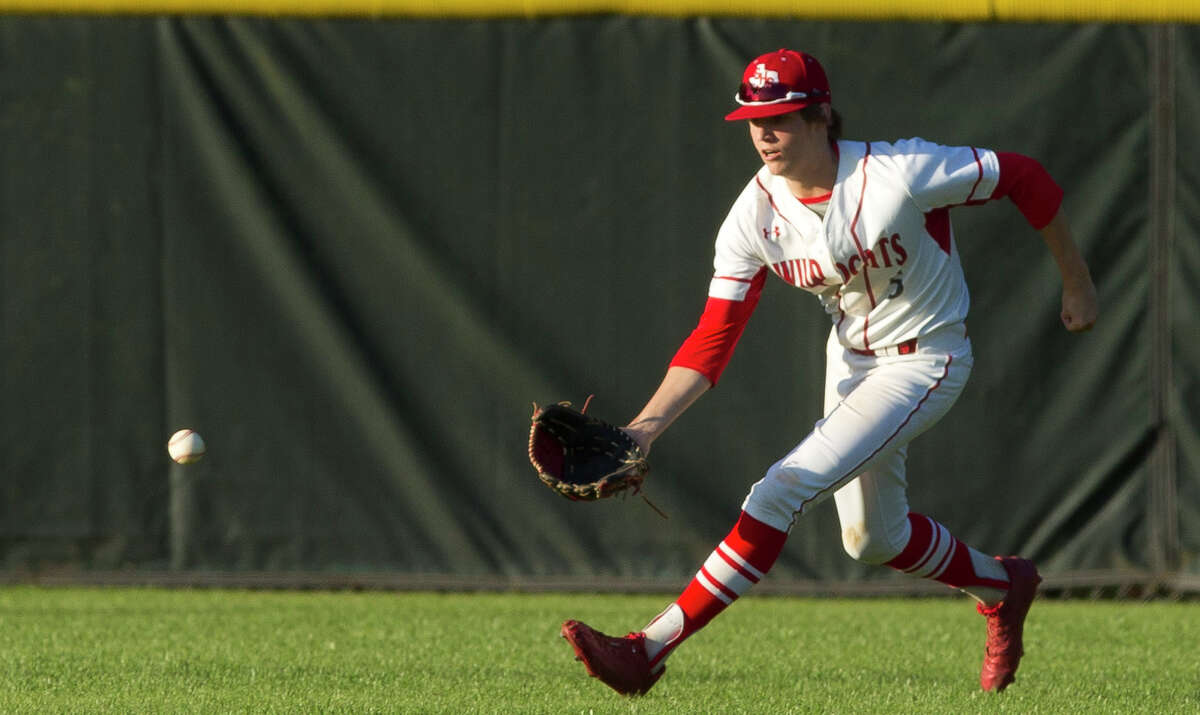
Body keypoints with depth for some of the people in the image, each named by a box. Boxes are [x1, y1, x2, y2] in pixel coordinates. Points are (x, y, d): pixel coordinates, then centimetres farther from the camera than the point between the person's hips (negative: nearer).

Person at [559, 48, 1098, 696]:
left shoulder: (899, 174, -28)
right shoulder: (755, 217, -13)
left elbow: (1024, 179, -15)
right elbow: (711, 341, -13)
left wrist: (1076, 285, -4)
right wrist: (645, 426, -28)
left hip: (925, 363, -7)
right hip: (849, 362, 7)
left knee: (783, 492, -20)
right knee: (872, 540, 19)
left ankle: (650, 649, -21)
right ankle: (1001, 586, 49)